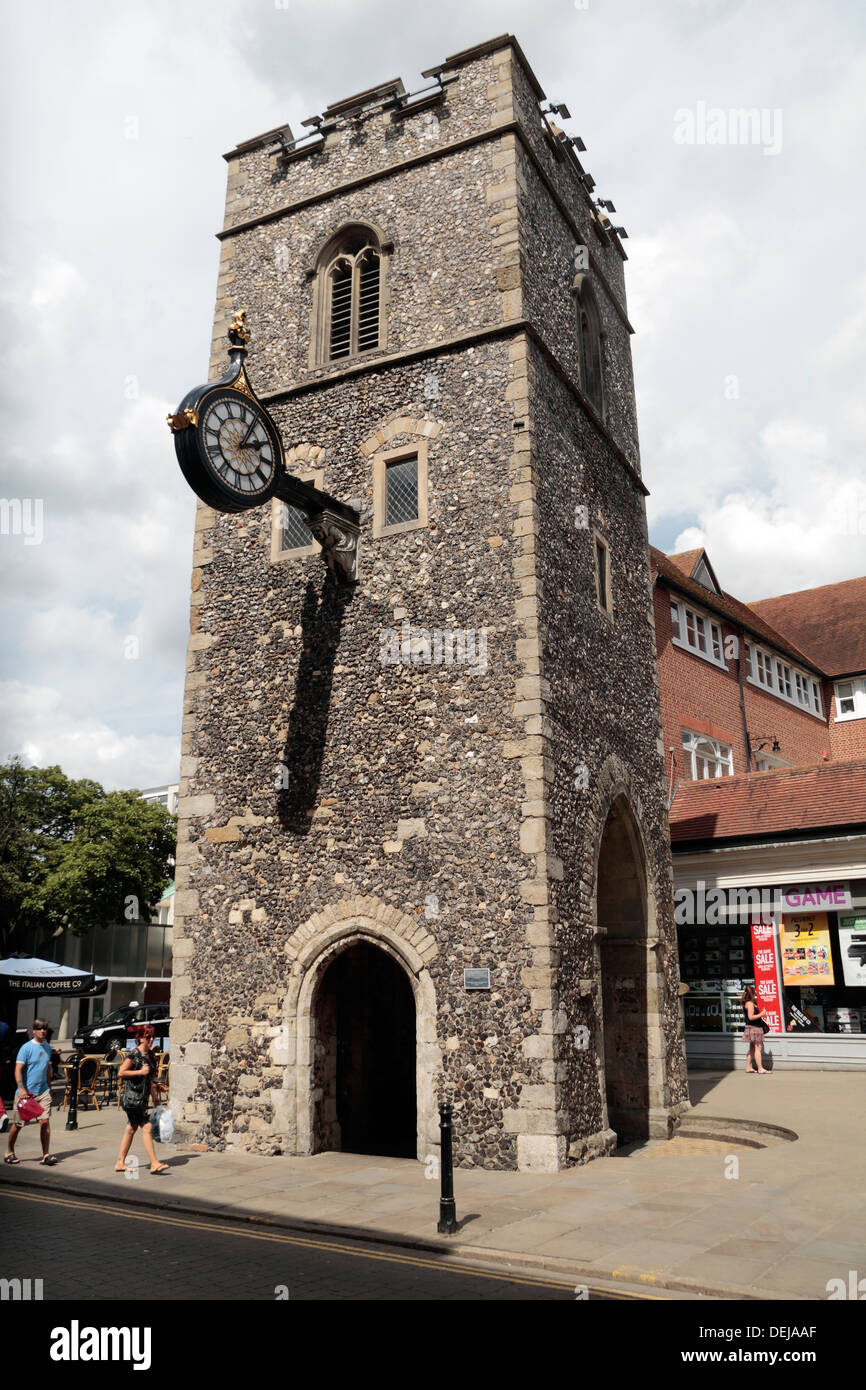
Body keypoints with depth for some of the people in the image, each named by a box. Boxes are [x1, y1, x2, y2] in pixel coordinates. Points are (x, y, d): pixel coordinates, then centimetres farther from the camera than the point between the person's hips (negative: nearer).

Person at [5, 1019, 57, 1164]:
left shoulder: (47, 1047, 10)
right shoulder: (27, 1048, -9)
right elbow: (18, 1069, -14)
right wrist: (21, 1088, -25)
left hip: (43, 1091, 4)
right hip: (26, 1092, -4)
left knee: (45, 1121, -7)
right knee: (18, 1124, 8)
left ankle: (46, 1155, -5)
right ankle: (9, 1152, 29)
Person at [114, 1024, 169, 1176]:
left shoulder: (149, 1055, 12)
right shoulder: (134, 1054, -13)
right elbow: (121, 1073, -17)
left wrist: (154, 1096, 22)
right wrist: (140, 1072, -19)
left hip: (142, 1098, 8)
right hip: (132, 1097, -8)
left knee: (131, 1128, 13)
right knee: (147, 1127, -9)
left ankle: (120, 1163, 21)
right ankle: (154, 1164, -8)